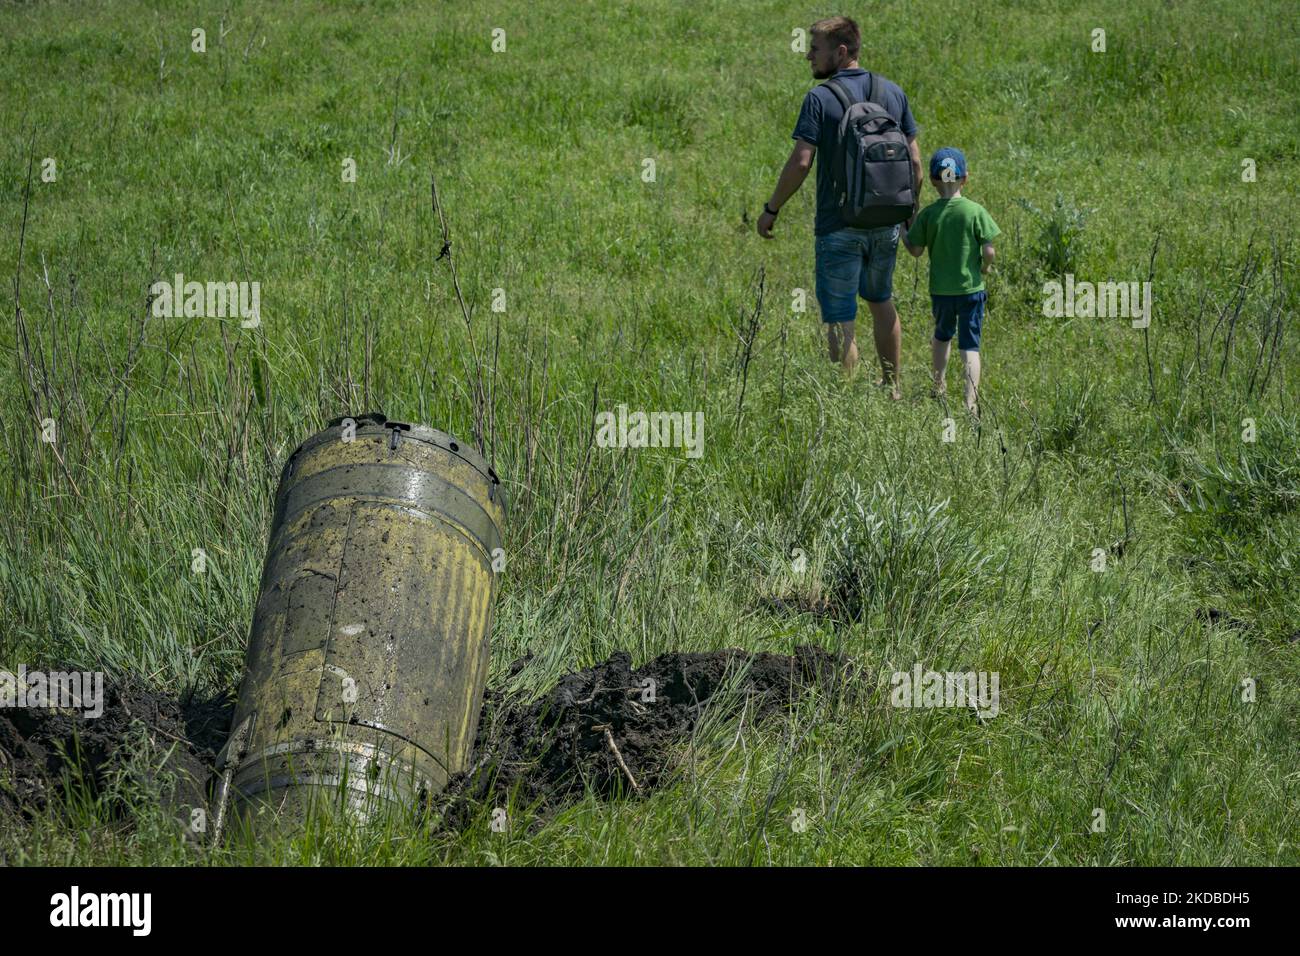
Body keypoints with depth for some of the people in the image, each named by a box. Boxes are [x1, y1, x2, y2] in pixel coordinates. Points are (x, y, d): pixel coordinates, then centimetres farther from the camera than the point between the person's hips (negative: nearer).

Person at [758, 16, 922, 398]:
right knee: (881, 302, 24)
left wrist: (771, 209, -7)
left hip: (838, 227, -6)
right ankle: (892, 386, 32)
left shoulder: (820, 98, -12)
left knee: (840, 319, 2)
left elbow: (801, 161, -18)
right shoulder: (892, 93, 4)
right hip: (886, 222, 6)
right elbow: (914, 160, 5)